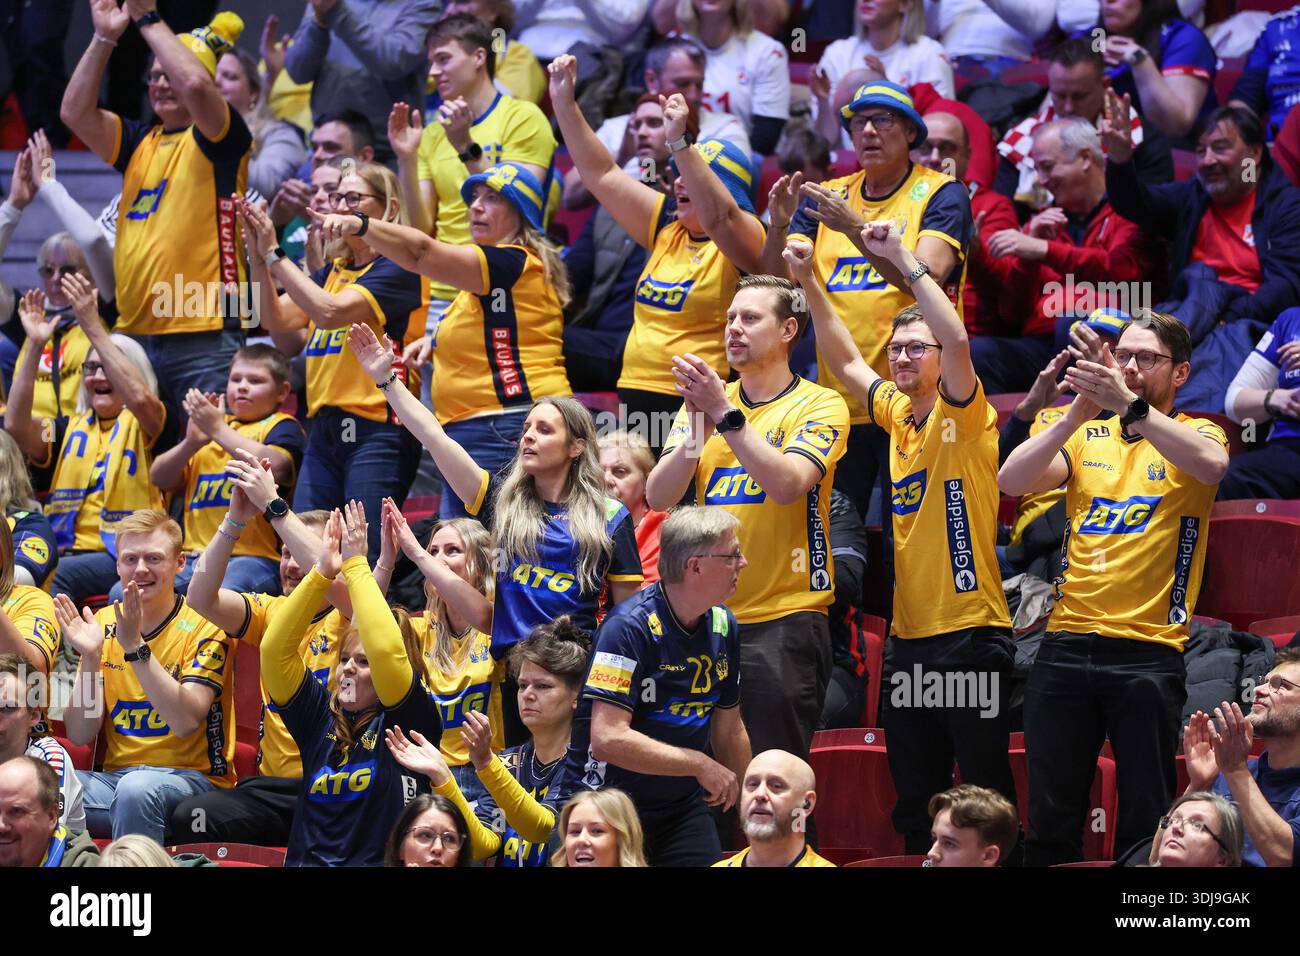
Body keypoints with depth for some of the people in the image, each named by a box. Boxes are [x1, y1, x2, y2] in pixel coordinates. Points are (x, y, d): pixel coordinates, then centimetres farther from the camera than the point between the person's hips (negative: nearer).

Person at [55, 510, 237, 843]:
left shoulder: (204, 626, -4)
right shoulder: (103, 624, 8)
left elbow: (186, 722, -19)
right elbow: (80, 735, 3)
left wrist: (135, 646, -24)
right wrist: (90, 657, -11)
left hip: (193, 776, -3)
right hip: (116, 775, 3)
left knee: (137, 789, -38)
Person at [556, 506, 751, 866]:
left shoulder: (723, 626, 4)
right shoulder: (630, 626, -20)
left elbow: (729, 731, 17)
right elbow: (608, 739, -27)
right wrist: (700, 765, -20)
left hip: (683, 805, 6)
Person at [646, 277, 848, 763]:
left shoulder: (820, 405, 0)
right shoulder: (704, 401, 13)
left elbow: (786, 485, -18)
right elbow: (658, 497, 2)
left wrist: (726, 415, -20)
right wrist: (699, 428, -12)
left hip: (784, 619, -4)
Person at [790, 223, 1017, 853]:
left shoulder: (963, 416, -8)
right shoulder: (899, 414, 12)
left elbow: (957, 340, -25)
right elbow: (846, 362, 24)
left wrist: (903, 259, -23)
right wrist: (809, 284, 15)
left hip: (970, 634, -8)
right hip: (910, 636, 8)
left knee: (986, 792, -7)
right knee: (915, 800, 11)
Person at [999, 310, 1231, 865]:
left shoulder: (1193, 434, 5)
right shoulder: (1086, 437, 14)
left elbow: (1211, 465, -20)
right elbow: (1010, 481, -2)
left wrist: (1128, 404, -28)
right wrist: (1076, 415, -16)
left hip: (1148, 652, -3)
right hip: (1066, 647, 3)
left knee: (1146, 821, -2)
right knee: (1050, 823, 3)